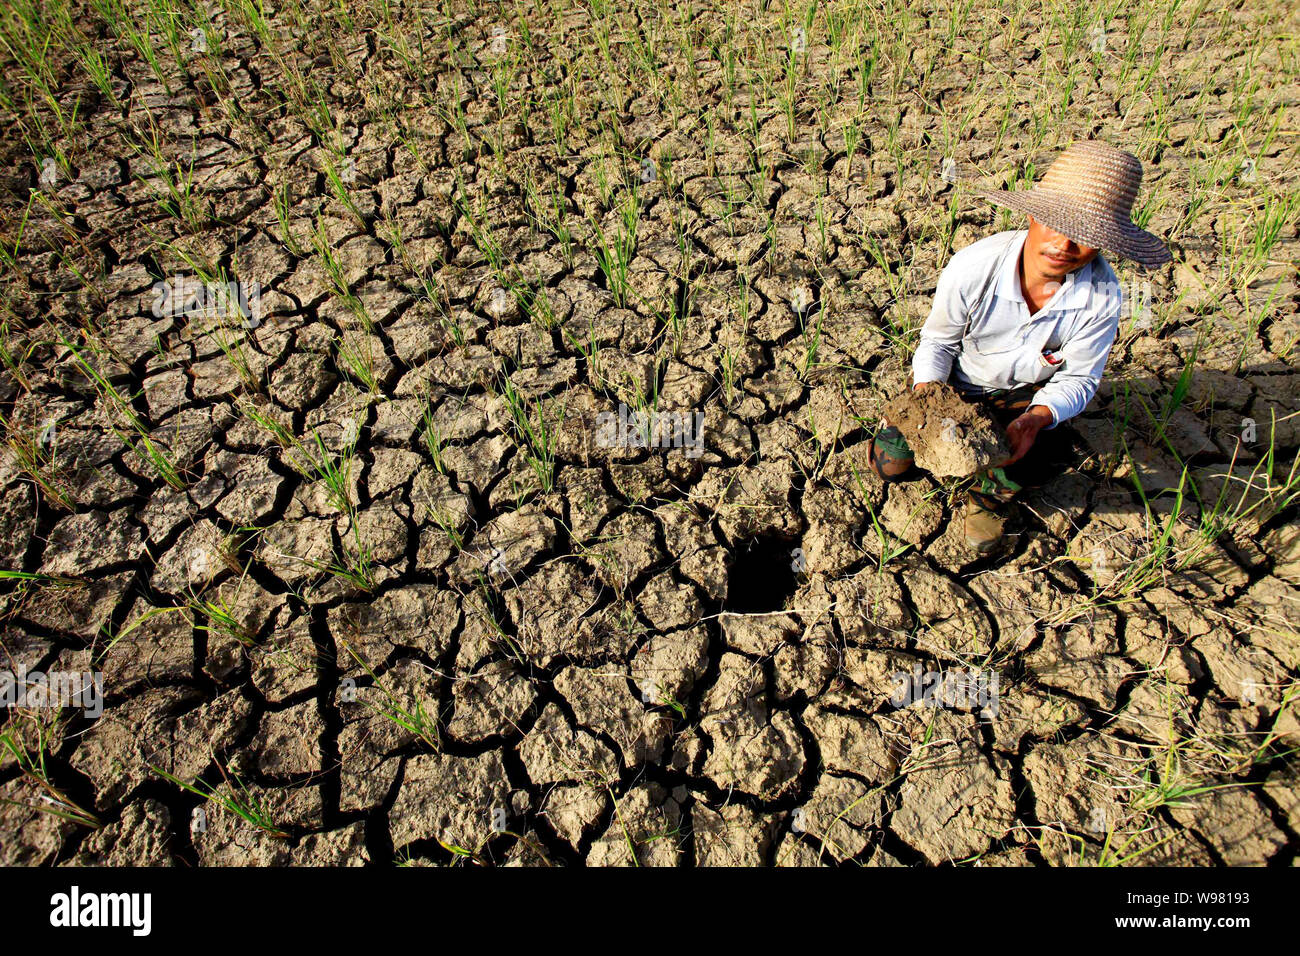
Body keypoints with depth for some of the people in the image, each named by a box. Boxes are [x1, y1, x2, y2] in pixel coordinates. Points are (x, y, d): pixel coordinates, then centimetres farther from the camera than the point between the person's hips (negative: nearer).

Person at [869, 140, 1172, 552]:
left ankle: (990, 496, 10)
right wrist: (925, 393, -33)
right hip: (957, 381, 1)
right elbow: (938, 340, -14)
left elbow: (1079, 378, -17)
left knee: (1014, 469, -30)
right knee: (892, 464, -4)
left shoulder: (1102, 297, -27)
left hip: (1026, 391, 0)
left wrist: (1037, 417, -39)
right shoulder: (972, 266, -30)